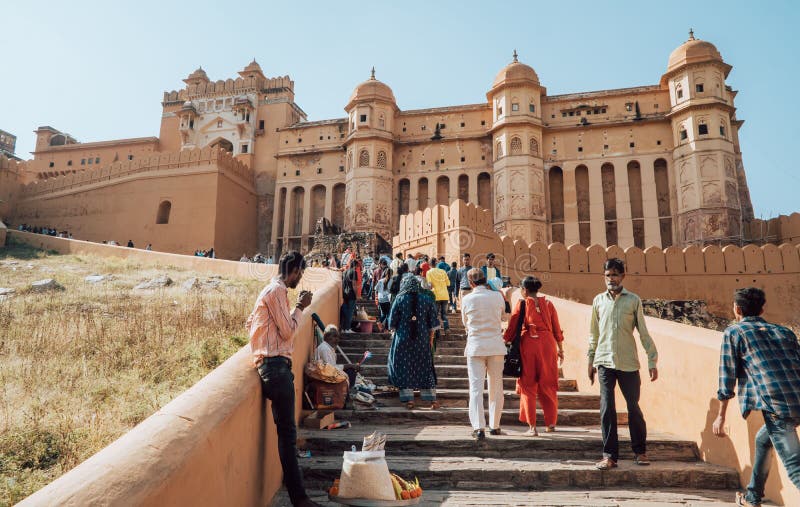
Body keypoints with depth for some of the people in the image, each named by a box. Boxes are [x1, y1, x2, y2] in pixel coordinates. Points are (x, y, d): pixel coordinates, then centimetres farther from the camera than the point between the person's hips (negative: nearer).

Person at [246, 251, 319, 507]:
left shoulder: (271, 290, 18)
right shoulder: (278, 291, -13)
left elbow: (250, 322, 24)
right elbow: (288, 330, -14)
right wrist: (300, 307, -3)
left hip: (271, 363, 10)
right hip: (276, 364, -10)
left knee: (286, 429, 18)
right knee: (287, 431, -8)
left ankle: (294, 486, 30)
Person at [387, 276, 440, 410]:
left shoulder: (400, 300, -6)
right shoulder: (427, 300, -1)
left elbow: (392, 322, -1)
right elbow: (433, 323, 1)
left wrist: (394, 332, 16)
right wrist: (430, 339, 9)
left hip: (403, 340, -2)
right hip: (422, 340, 2)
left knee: (404, 368, 8)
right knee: (425, 368, 11)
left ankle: (409, 400, 7)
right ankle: (432, 399, 11)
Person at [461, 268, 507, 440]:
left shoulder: (467, 299, -5)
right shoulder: (498, 296, -3)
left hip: (475, 346, -2)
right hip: (496, 346, 2)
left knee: (476, 388, 0)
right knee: (496, 388, 13)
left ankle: (479, 427, -9)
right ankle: (495, 426, 23)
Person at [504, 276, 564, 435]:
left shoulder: (521, 304, -3)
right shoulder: (548, 304, 5)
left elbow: (512, 328, -3)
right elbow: (556, 328, 9)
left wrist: (504, 342, 10)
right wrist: (560, 348, 19)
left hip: (527, 346, -3)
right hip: (548, 345, 3)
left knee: (528, 386, 6)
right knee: (548, 386, 15)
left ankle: (532, 426, 5)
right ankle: (551, 423, 23)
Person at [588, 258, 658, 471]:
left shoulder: (633, 300, 2)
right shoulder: (598, 300, 8)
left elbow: (643, 332, 3)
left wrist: (652, 360, -2)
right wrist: (591, 361, 12)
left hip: (628, 363, -1)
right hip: (605, 362, 1)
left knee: (634, 407, 7)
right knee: (607, 409, -2)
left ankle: (640, 452, 25)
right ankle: (609, 455, 6)